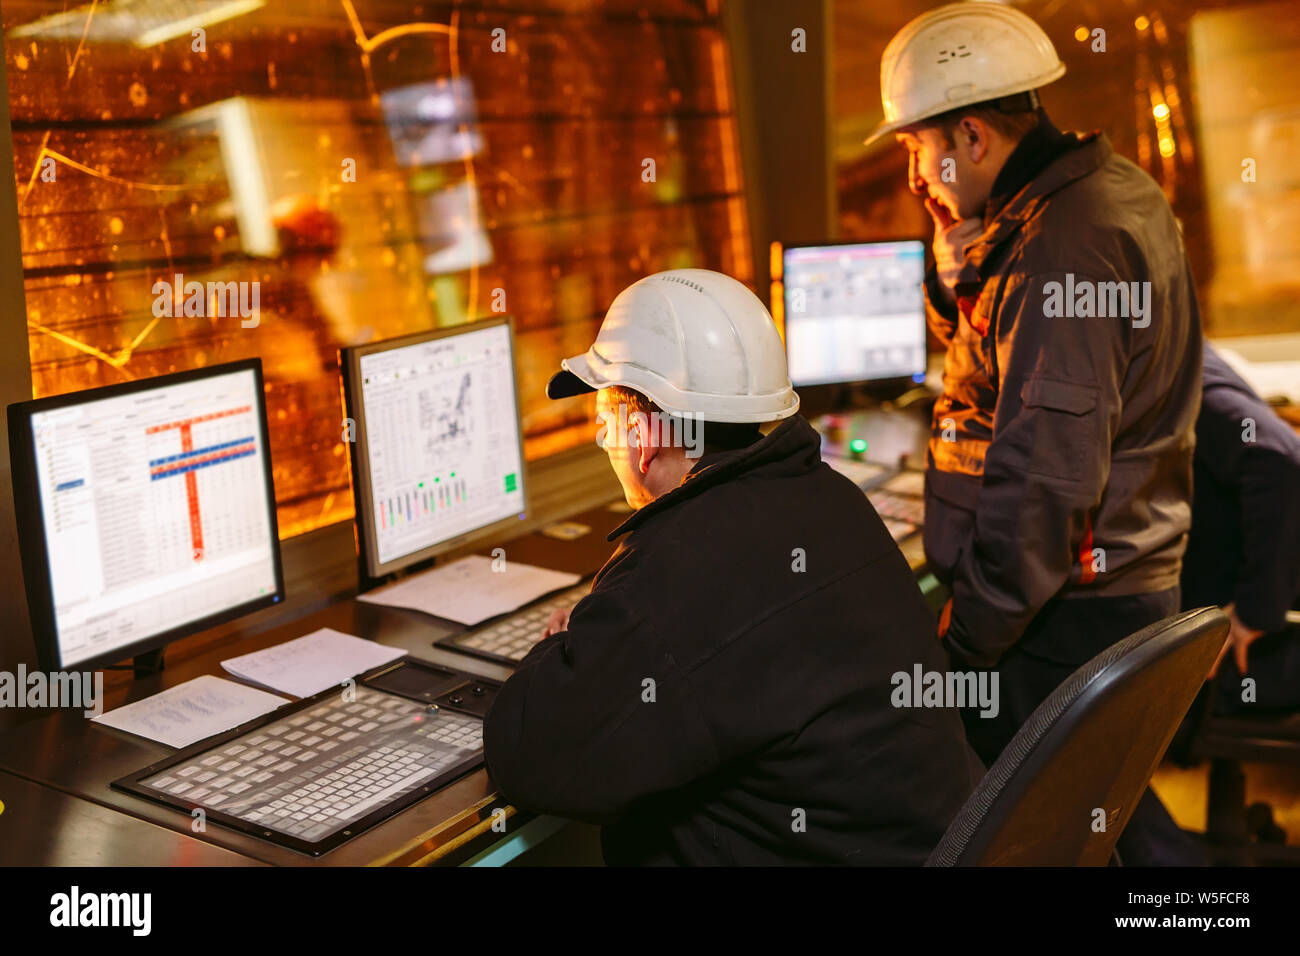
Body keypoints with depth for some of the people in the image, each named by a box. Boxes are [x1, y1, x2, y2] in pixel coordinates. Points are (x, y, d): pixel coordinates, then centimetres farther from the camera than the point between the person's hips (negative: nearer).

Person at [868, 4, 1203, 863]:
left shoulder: (1062, 247, -22)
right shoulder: (1112, 194, 11)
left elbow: (1047, 479, -27)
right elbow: (990, 359, 19)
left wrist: (967, 638, -20)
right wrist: (961, 263, 1)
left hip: (1062, 621, -10)